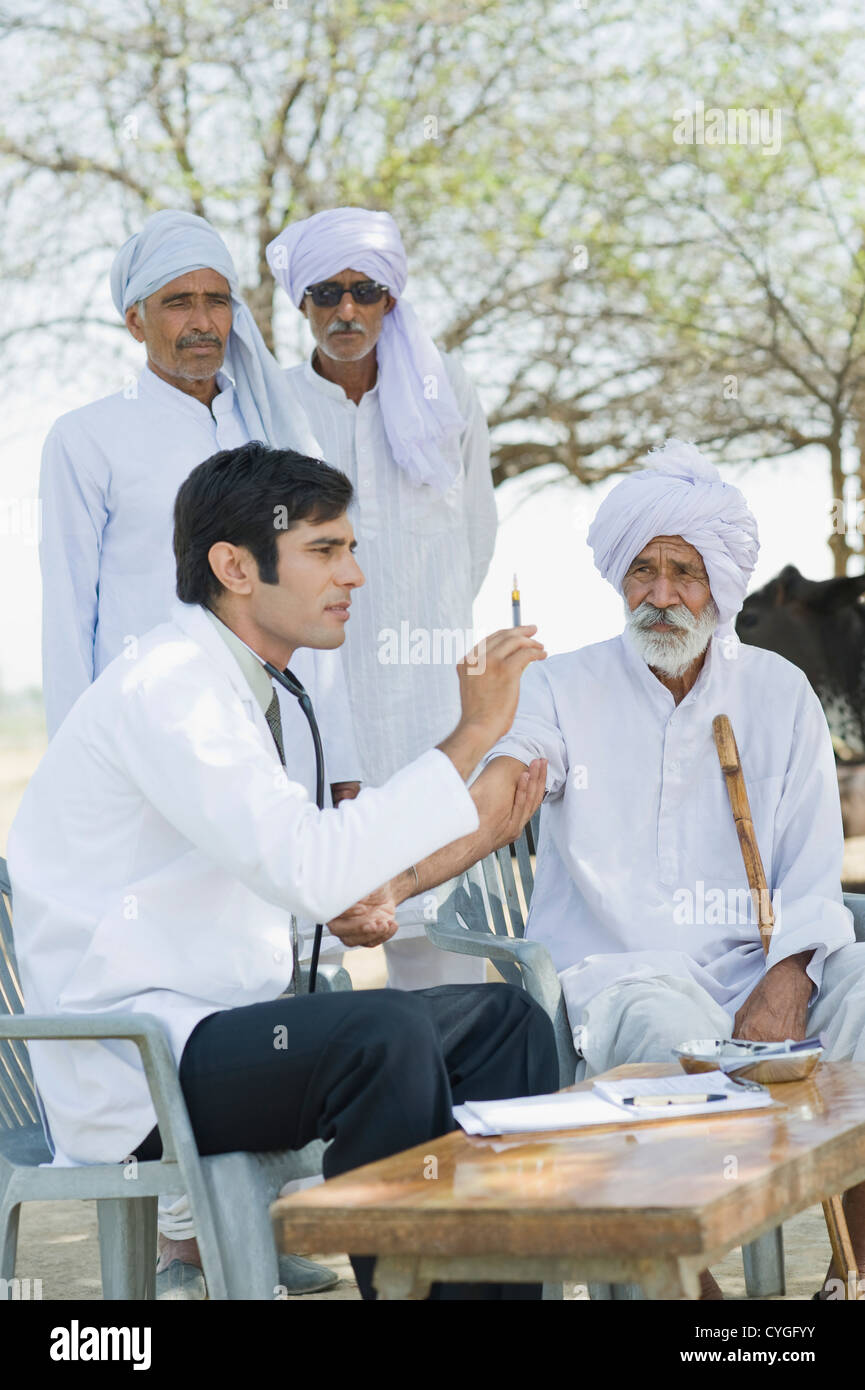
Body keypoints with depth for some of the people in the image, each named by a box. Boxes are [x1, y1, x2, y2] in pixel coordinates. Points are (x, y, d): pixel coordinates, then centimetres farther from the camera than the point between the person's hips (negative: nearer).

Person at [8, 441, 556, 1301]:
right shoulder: (167, 689, -17)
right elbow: (304, 867, -30)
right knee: (385, 1032, -33)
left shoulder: (239, 686, 15)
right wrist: (470, 738, -25)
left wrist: (337, 898, 7)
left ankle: (503, 1274, -1)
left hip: (213, 1026, 10)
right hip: (129, 1072, -10)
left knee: (504, 1021, 4)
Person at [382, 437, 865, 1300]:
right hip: (610, 973, -3)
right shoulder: (564, 690, 6)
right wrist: (384, 887, -31)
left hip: (757, 969, 3)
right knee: (675, 1031, -36)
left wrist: (787, 979, -13)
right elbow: (483, 809, -11)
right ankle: (687, 1285, -19)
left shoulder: (778, 695, 13)